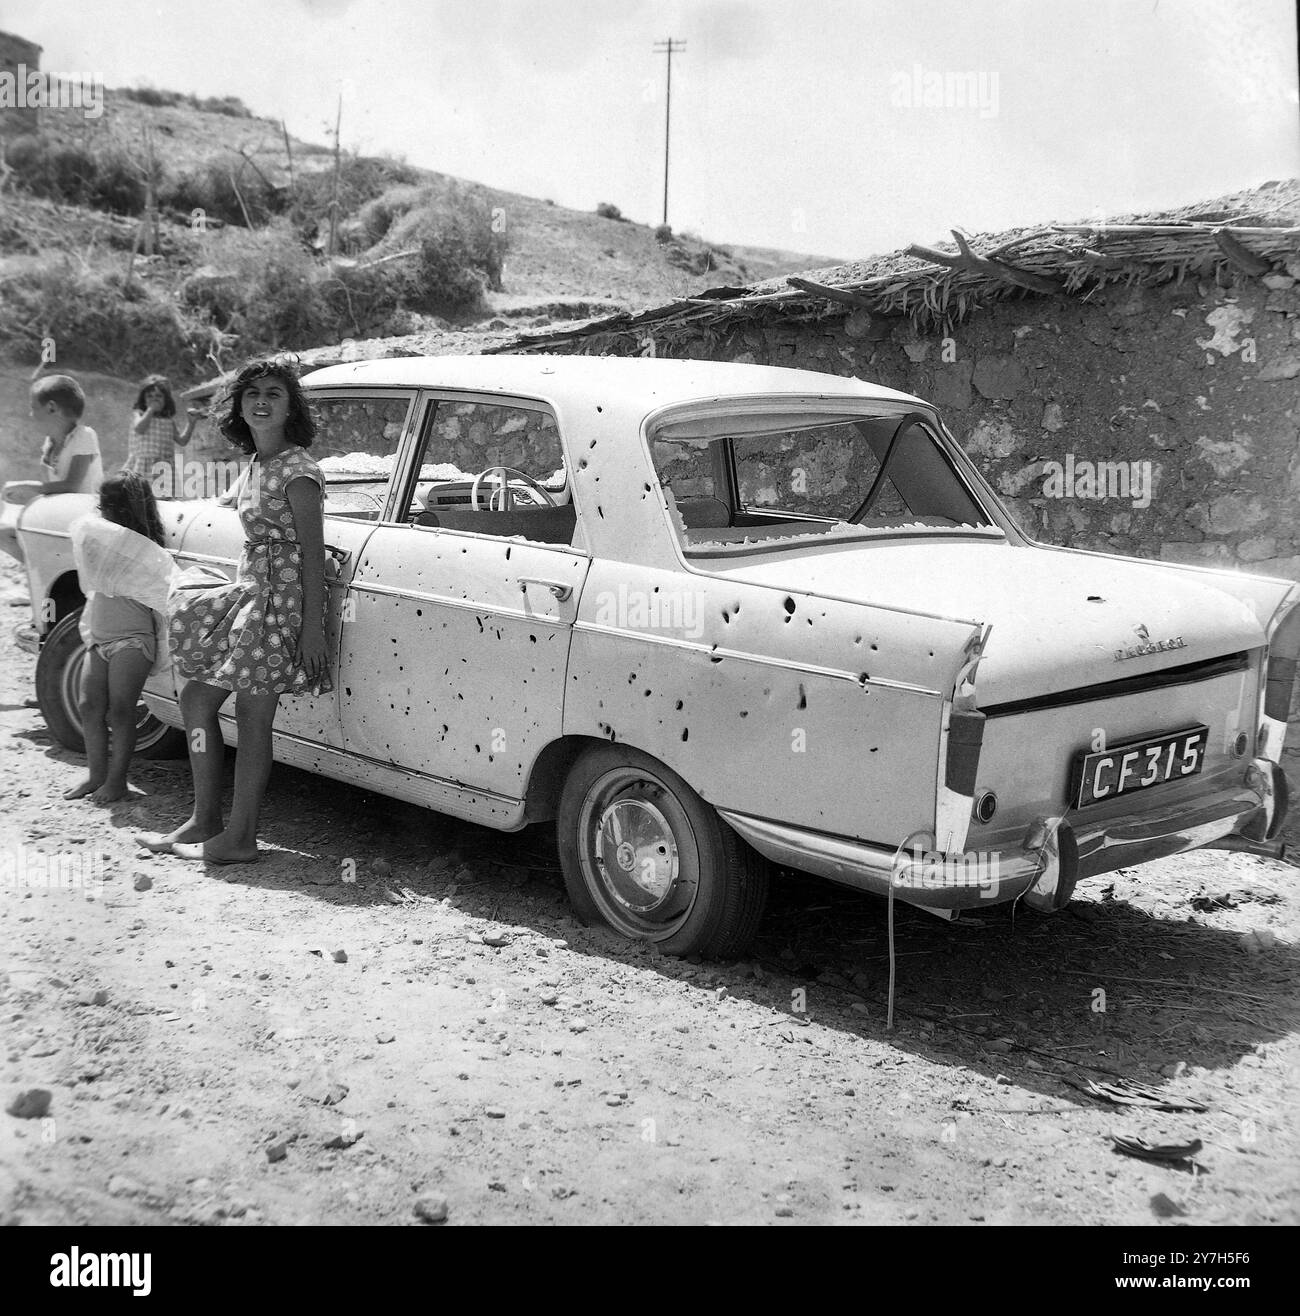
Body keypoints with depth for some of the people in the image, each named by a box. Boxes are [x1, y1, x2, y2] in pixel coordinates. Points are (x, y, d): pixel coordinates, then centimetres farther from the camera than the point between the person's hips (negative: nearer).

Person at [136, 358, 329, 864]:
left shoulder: (296, 470, -14)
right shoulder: (256, 465, 12)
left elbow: (313, 551, -16)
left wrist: (312, 626, -19)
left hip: (284, 598, -9)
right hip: (249, 591, 9)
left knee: (253, 715, -4)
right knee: (196, 697, 10)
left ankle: (239, 839, 6)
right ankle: (205, 821, 19)